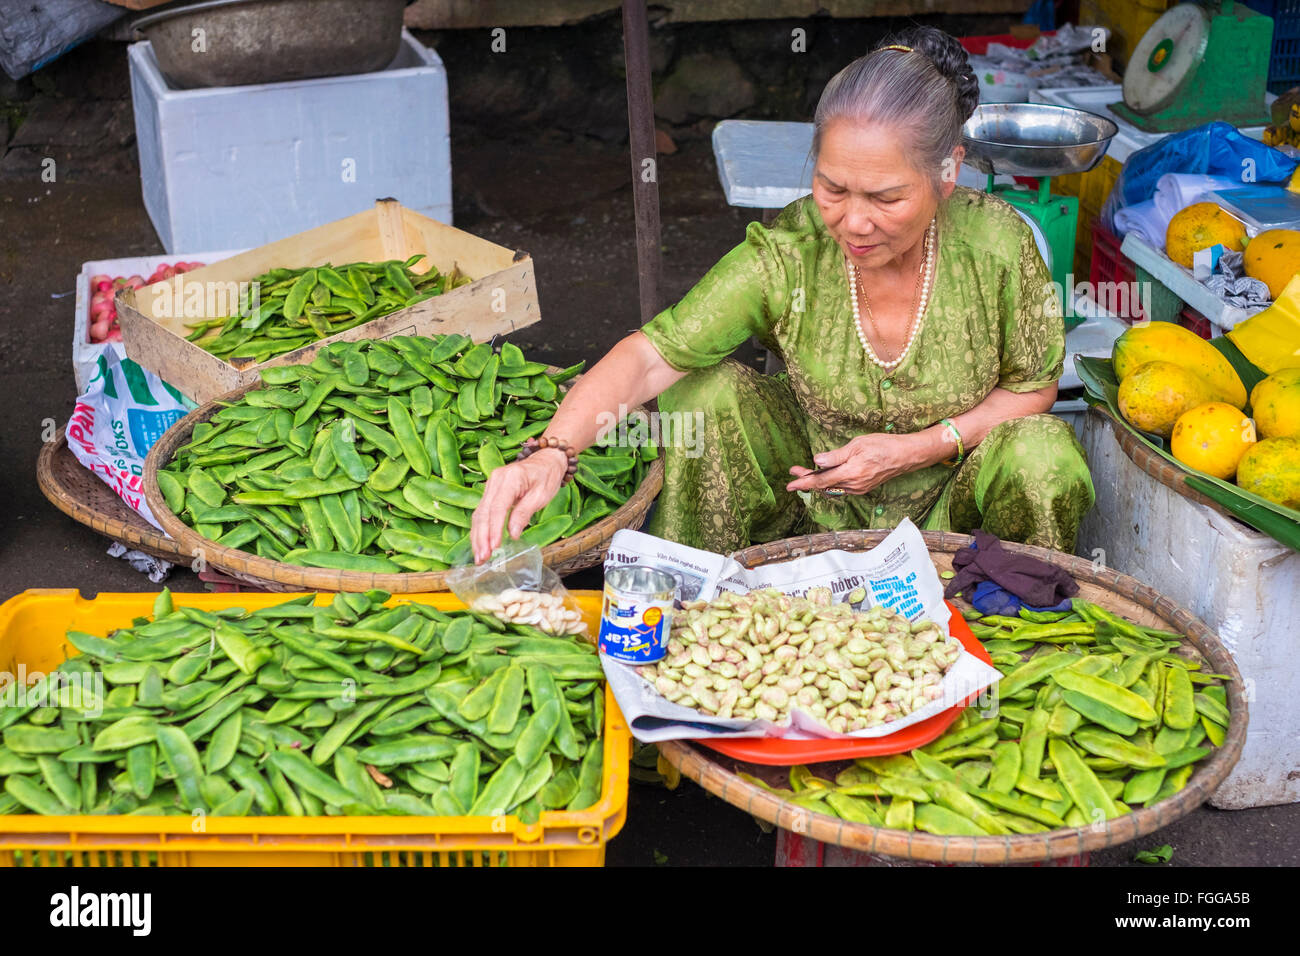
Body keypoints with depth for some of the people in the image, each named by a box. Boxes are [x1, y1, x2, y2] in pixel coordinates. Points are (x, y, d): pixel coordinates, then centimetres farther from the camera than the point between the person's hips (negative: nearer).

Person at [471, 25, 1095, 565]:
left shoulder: (997, 246, -22)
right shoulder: (785, 256, -23)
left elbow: (1033, 387, -6)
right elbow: (649, 356, -28)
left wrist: (916, 449, -20)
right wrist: (550, 454, -45)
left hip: (948, 497, 1)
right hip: (815, 487, 0)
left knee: (1043, 456, -28)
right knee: (708, 396, -24)